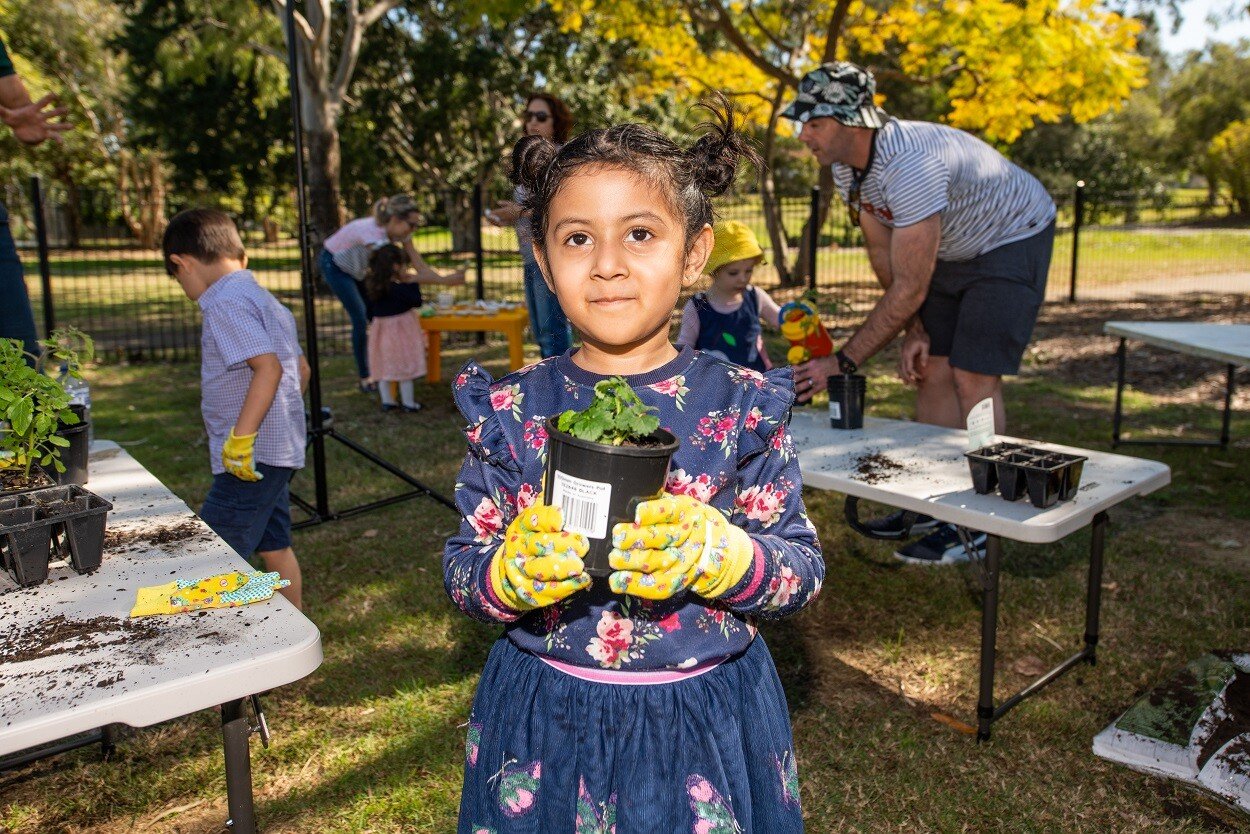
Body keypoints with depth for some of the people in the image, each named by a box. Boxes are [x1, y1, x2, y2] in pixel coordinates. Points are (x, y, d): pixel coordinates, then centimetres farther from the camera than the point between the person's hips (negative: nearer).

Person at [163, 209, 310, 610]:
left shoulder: (225, 303, -15)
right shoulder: (264, 298, 14)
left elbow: (268, 367, -26)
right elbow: (300, 369, 18)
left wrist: (240, 438, -25)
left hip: (252, 455, -10)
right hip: (280, 450, 10)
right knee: (274, 546, 18)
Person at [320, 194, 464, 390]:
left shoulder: (400, 232, -19)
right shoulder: (373, 233, -42)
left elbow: (420, 266, -20)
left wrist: (448, 279, -36)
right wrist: (445, 280, -47)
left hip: (358, 266, 7)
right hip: (333, 264, -7)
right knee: (360, 319, -10)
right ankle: (365, 377, 2)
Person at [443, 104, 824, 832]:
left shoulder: (742, 406, -8)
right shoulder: (509, 409, -5)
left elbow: (804, 568, -6)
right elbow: (461, 569, -1)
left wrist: (720, 555, -25)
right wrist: (513, 573, -22)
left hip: (705, 722, 0)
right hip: (546, 722, 1)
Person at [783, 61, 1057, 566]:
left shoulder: (910, 164, -38)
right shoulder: (846, 166, -10)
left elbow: (909, 288, -37)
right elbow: (883, 253, -1)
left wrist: (843, 363, -35)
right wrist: (915, 331, -7)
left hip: (1014, 239, -8)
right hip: (951, 248, 8)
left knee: (973, 379, -14)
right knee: (931, 370, 4)